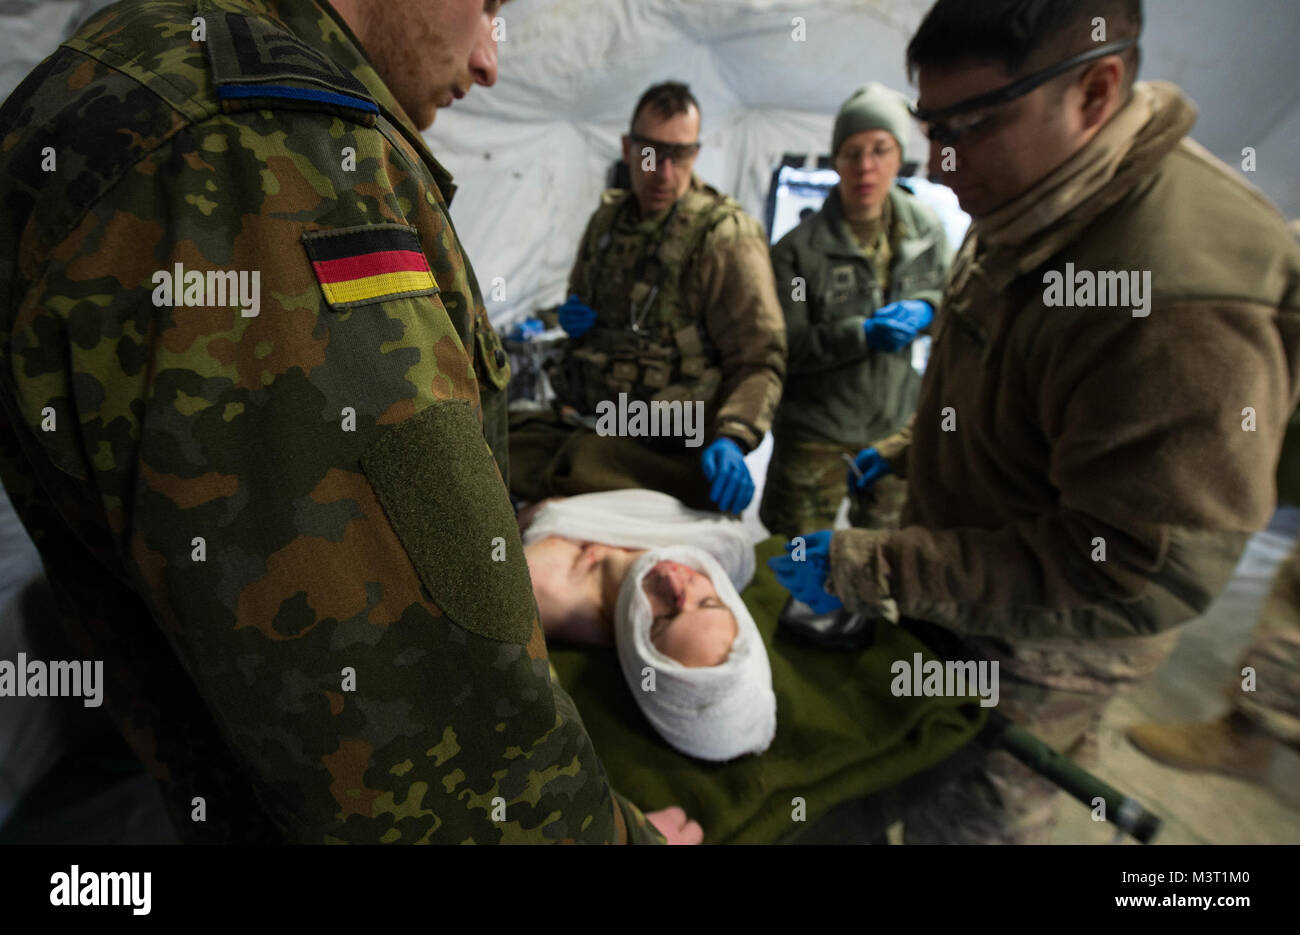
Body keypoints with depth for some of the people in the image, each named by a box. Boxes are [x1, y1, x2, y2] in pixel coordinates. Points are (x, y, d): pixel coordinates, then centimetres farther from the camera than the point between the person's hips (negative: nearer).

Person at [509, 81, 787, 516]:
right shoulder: (607, 219, 13)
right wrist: (572, 317, 5)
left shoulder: (725, 235, -7)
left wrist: (732, 439, -30)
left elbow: (759, 358, -12)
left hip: (665, 447, -5)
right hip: (581, 422, 6)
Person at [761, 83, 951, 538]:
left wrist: (924, 309, -7)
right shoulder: (798, 248, -11)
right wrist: (862, 334, -25)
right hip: (816, 434, -4)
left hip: (898, 428, 4)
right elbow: (784, 347, -14)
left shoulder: (925, 228, 2)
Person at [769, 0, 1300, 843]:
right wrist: (910, 450, 11)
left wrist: (872, 570, -32)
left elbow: (1142, 578, -31)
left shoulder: (1185, 297, -34)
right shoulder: (1025, 219, -3)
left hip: (1031, 655, -8)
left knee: (963, 820, 12)